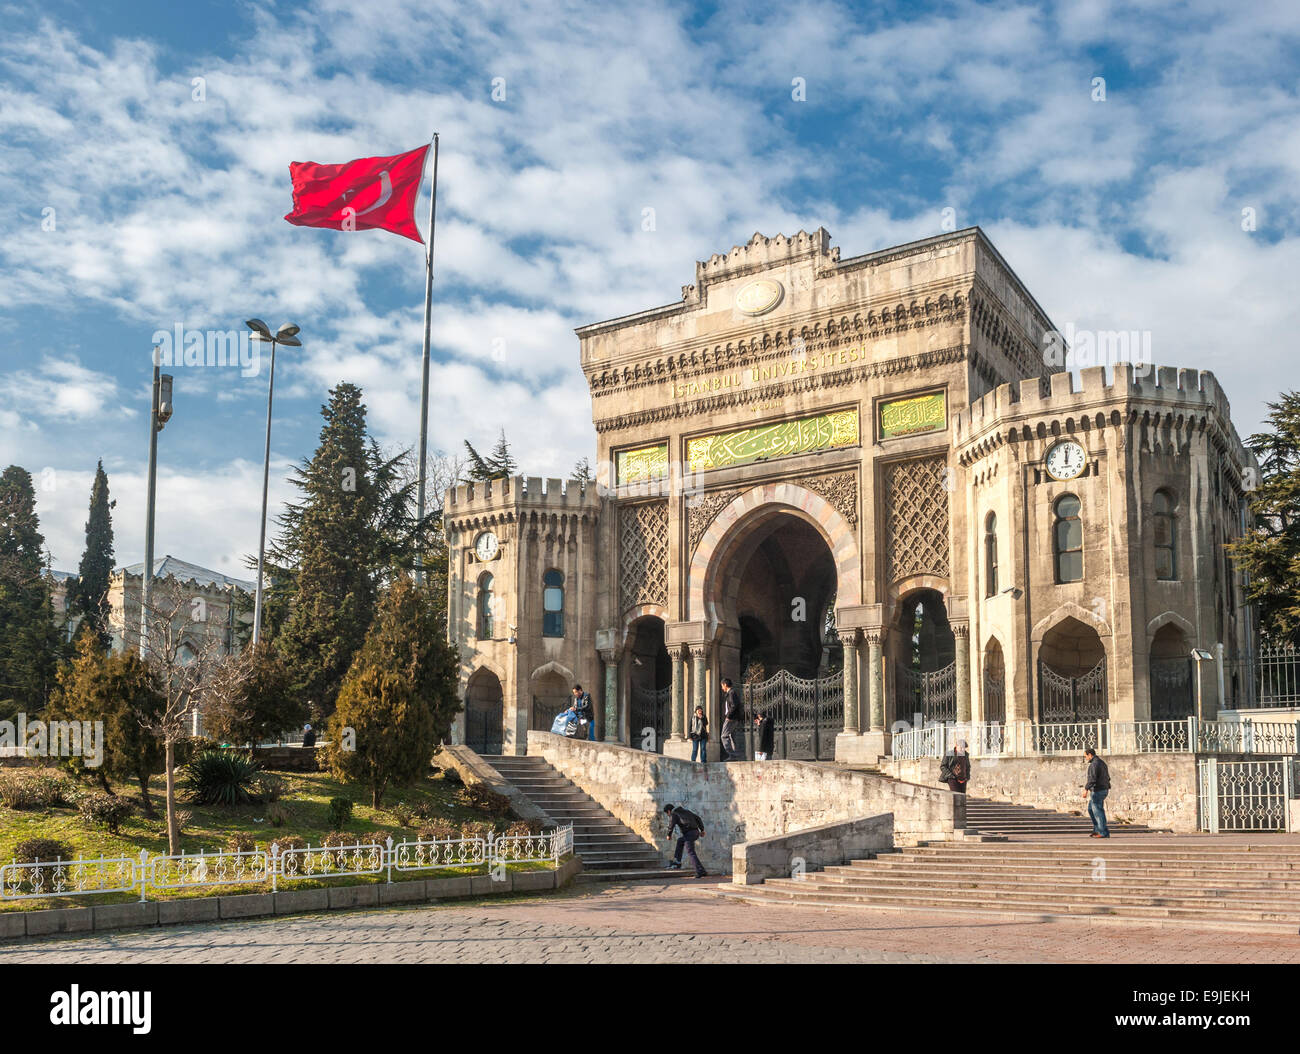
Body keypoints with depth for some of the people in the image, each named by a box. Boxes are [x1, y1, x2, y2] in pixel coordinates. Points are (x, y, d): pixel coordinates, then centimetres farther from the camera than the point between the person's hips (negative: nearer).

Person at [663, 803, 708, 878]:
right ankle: (677, 861, 29)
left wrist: (669, 835, 13)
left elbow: (671, 825, -6)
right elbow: (697, 818, 22)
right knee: (680, 841, 29)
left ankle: (700, 871, -18)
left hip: (689, 833, -8)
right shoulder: (686, 810, 27)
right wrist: (702, 830, 19)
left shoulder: (673, 814, 6)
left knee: (691, 853, -8)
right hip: (696, 832, 8)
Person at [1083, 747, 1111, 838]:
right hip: (1104, 790, 10)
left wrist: (1086, 789, -26)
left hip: (1097, 791, -10)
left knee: (1098, 812, -5)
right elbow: (1107, 778, 21)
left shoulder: (1094, 764, -16)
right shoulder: (1102, 763, 16)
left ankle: (1104, 833, -3)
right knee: (1091, 810, 17)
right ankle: (1097, 830, 16)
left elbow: (1092, 778, -26)